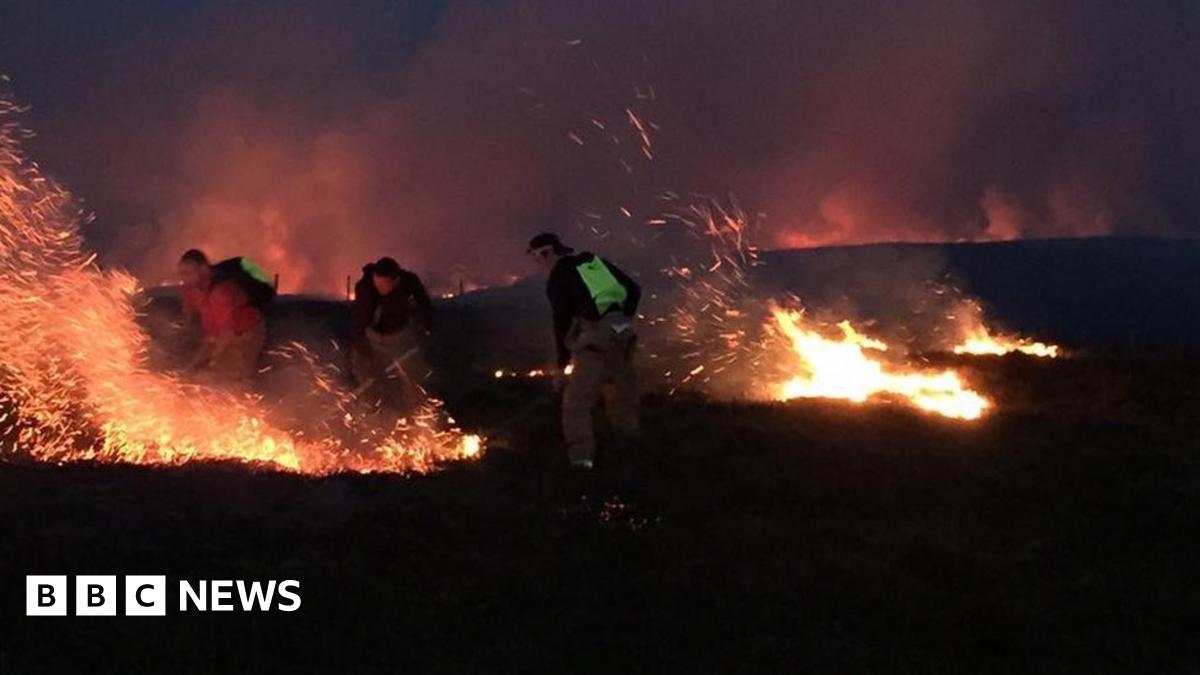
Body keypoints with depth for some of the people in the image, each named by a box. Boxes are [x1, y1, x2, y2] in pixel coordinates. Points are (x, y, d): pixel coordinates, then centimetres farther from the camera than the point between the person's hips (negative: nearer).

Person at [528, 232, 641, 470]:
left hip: (596, 341, -6)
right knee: (623, 399, 19)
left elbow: (562, 322, -4)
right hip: (623, 336, 7)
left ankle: (581, 459, -15)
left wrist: (561, 364, 5)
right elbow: (634, 289, 13)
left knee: (577, 404, -4)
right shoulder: (595, 262, 17)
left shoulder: (558, 278, 0)